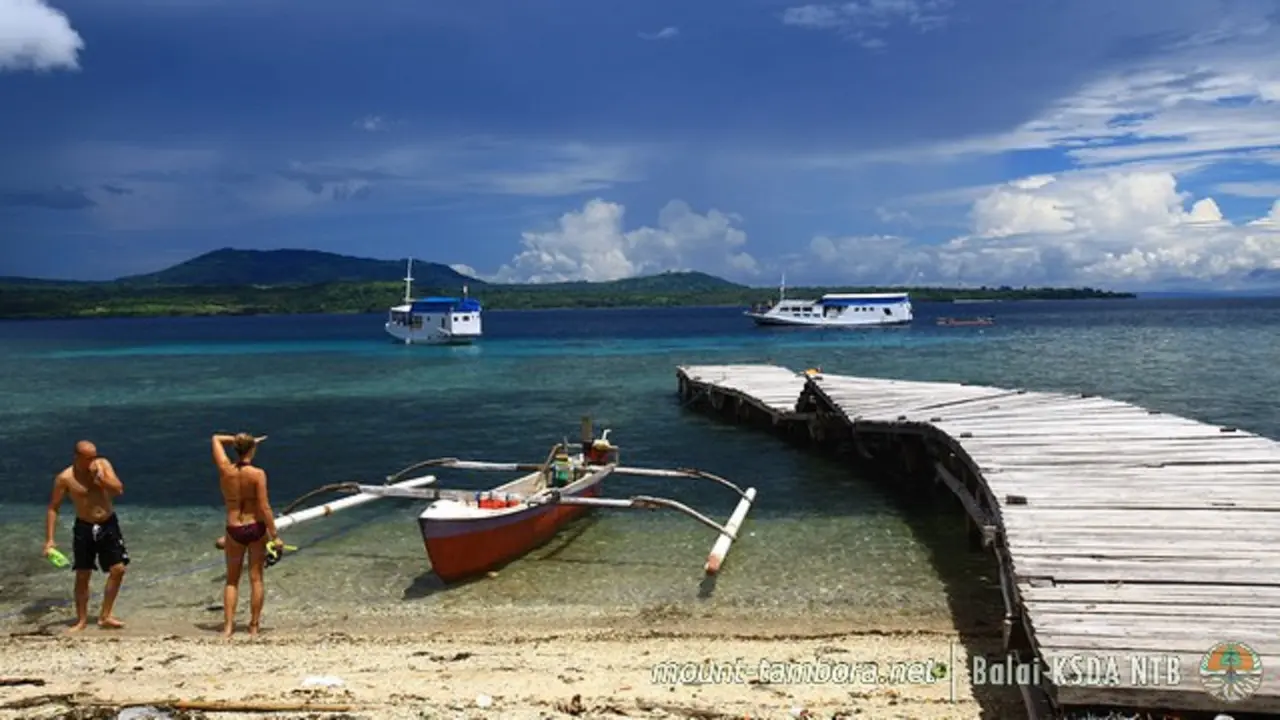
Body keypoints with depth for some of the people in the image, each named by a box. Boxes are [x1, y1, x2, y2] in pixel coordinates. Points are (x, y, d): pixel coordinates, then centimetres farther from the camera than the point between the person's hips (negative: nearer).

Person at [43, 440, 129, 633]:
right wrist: (49, 539, -11)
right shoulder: (65, 478, -12)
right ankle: (82, 620, 17)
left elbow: (119, 490, -10)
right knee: (83, 576, 3)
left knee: (118, 569, 0)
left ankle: (105, 616, 13)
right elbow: (53, 508, -7)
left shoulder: (103, 465, -5)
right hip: (84, 528, -2)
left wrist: (100, 477, -23)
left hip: (109, 525, 3)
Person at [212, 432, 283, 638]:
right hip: (256, 528, -2)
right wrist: (274, 536, -10)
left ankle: (228, 626, 7)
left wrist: (237, 440, 13)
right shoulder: (258, 474, -13)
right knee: (256, 579, 8)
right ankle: (254, 626, 11)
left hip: (234, 530, 2)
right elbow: (264, 507, -15)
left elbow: (216, 438, 12)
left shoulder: (225, 470, -5)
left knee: (232, 580, 14)